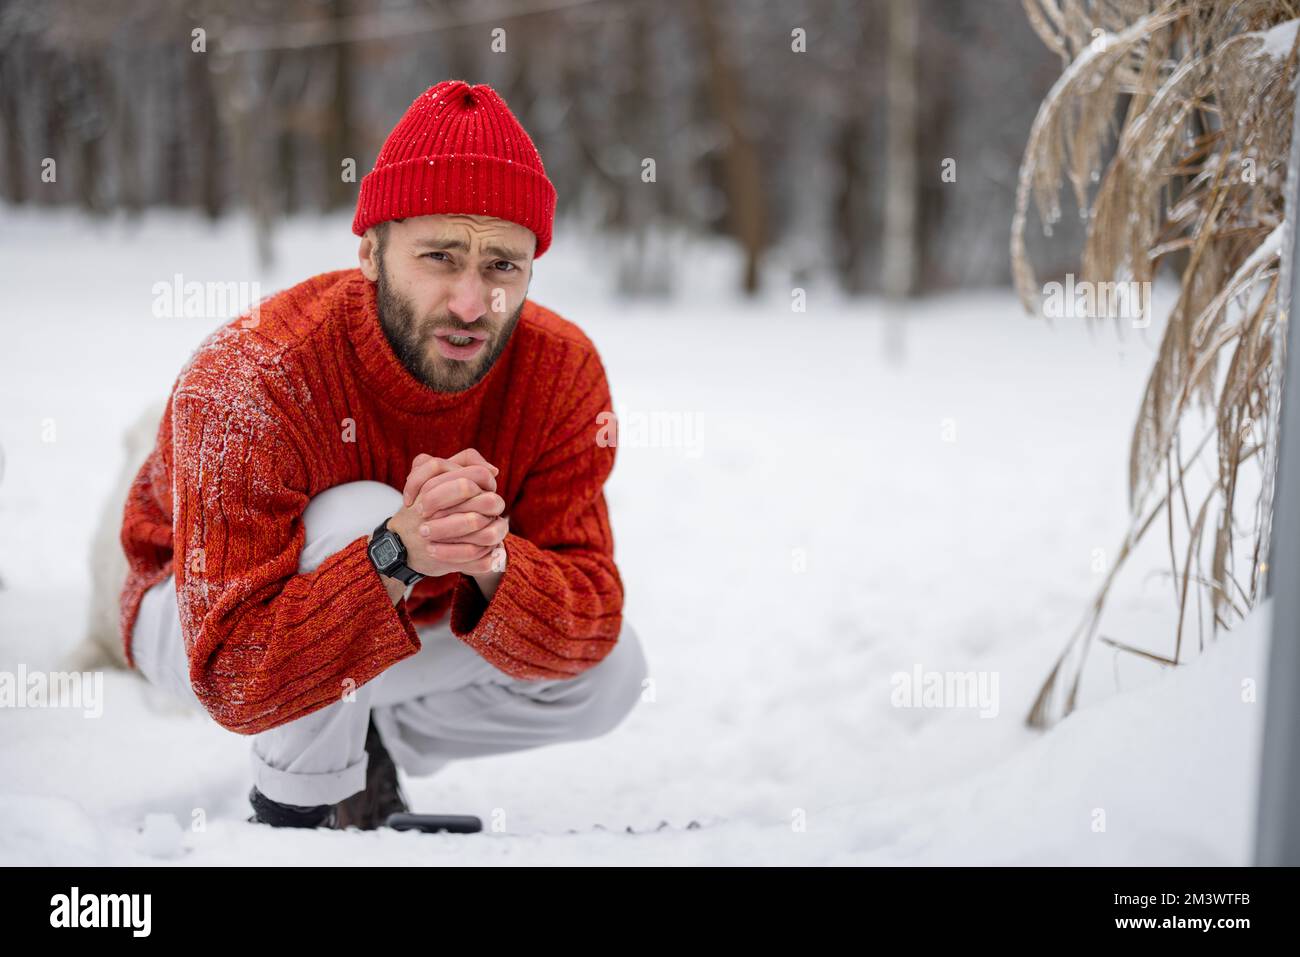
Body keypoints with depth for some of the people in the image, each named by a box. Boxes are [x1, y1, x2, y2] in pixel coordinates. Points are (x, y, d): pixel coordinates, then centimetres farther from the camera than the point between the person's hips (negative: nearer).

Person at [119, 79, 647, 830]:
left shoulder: (563, 372, -22)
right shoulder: (249, 381, -36)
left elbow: (586, 627, -23)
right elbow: (233, 680, -40)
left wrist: (490, 563, -46)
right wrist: (395, 552, -53)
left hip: (414, 619, 5)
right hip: (206, 612, -5)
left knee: (610, 674, -13)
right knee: (355, 514, -35)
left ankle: (380, 749, 12)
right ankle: (296, 806, -12)